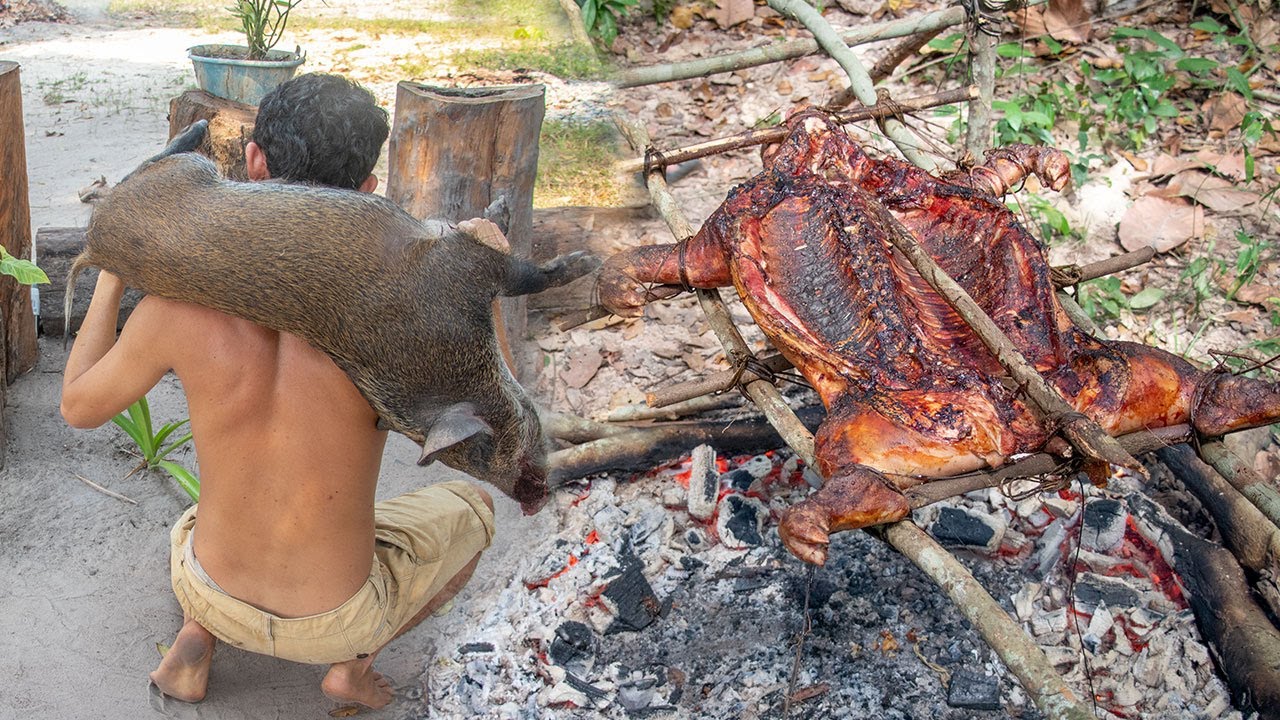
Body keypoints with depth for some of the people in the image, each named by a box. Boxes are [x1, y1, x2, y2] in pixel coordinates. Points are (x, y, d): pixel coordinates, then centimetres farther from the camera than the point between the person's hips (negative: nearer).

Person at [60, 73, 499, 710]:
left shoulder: (178, 303, -23)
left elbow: (79, 407, -3)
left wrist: (110, 277, 8)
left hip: (214, 593, 3)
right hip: (333, 619, -3)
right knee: (470, 511, 24)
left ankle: (196, 640, 13)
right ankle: (353, 658, 8)